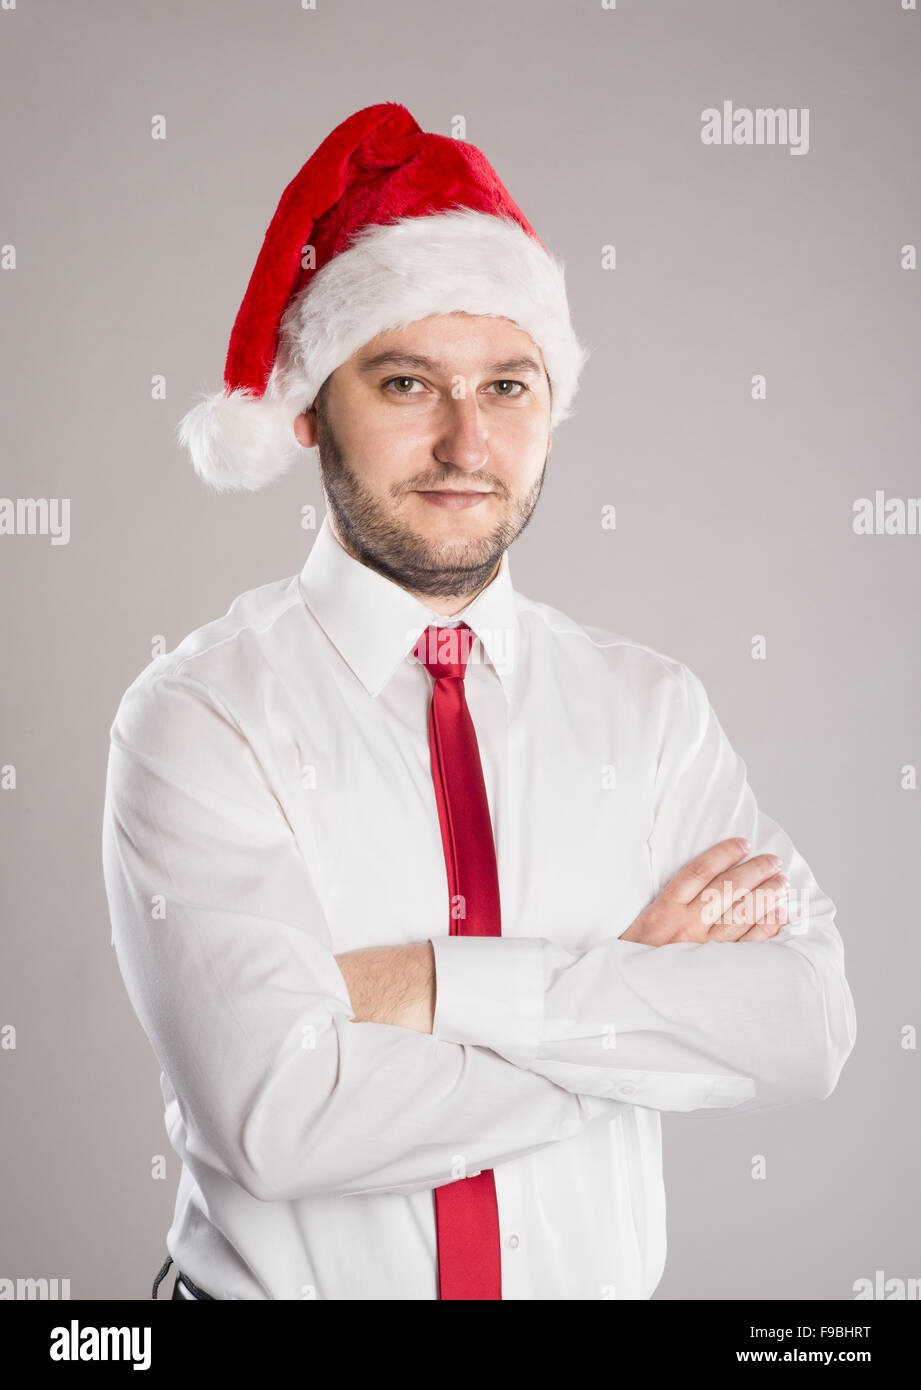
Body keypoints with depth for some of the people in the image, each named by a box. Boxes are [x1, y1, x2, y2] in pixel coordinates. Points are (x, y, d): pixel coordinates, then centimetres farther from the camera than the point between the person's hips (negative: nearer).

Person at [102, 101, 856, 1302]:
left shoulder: (649, 705, -4)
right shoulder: (201, 717, -14)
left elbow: (807, 1027, -14)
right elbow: (277, 1119, -24)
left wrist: (451, 984, -23)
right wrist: (636, 990, -18)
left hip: (606, 1278, 3)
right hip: (286, 1281, -2)